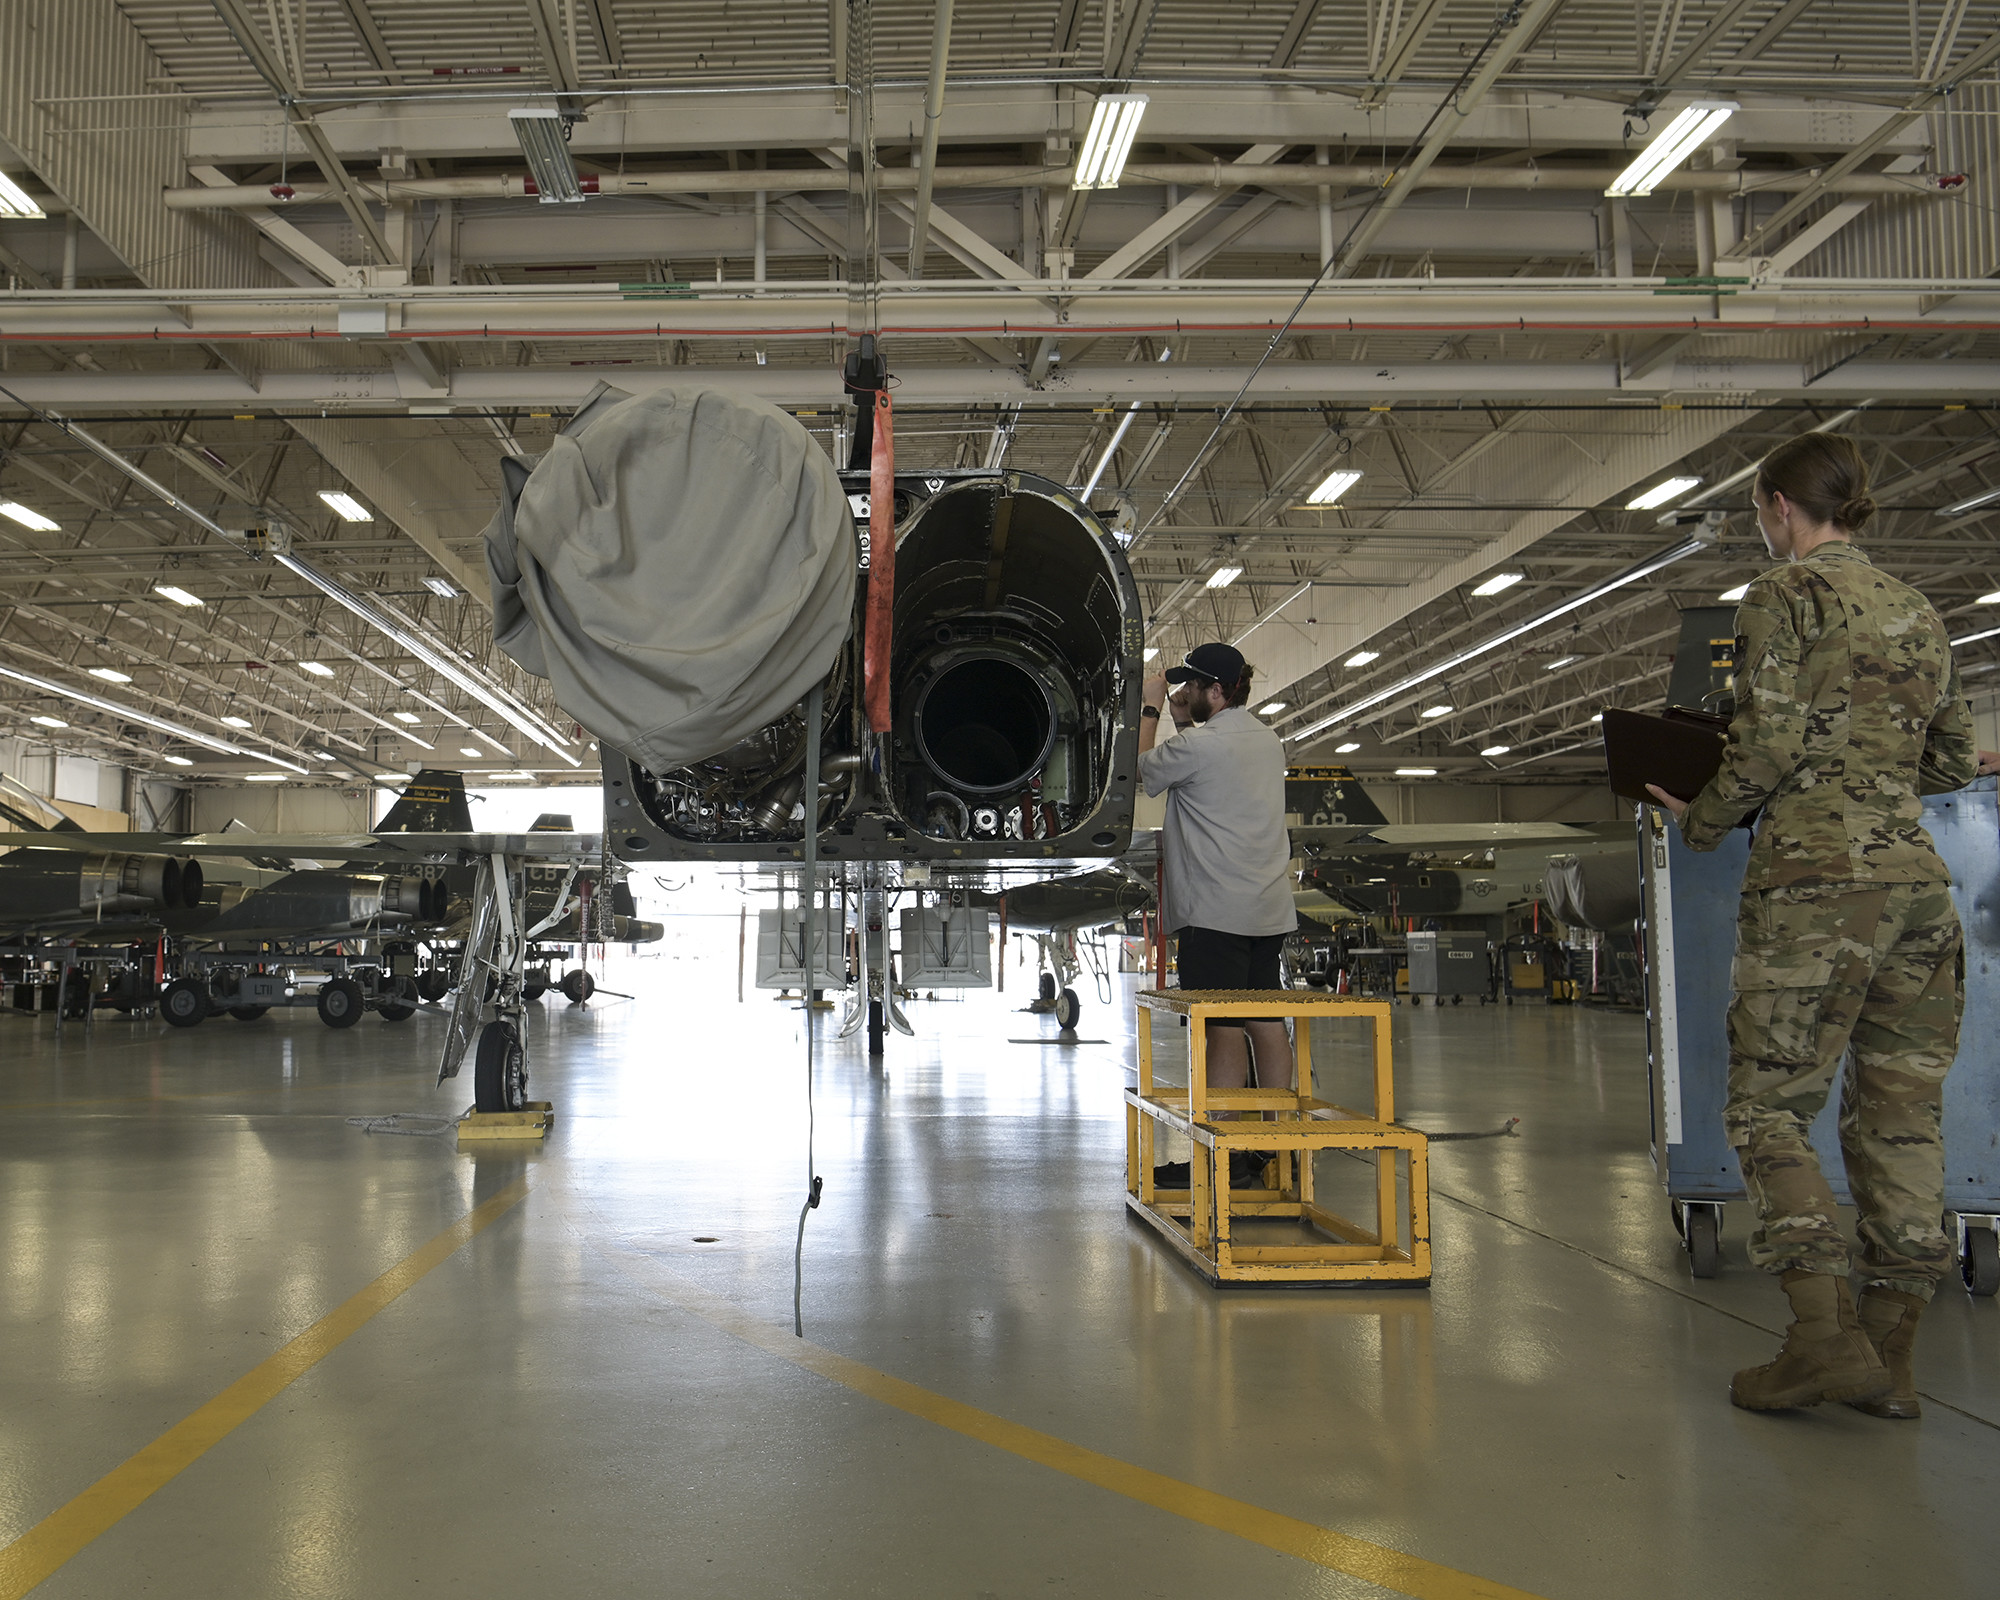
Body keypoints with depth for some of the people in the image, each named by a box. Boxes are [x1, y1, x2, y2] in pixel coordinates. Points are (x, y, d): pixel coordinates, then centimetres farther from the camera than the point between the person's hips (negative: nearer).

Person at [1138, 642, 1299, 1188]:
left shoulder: (1200, 744, -12)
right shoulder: (1267, 740, 15)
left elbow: (1143, 769, 2)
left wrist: (1150, 708, 13)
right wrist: (1178, 712, 24)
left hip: (1216, 910, -8)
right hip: (1269, 907, 9)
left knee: (1224, 1028, -8)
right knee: (1266, 1023, 10)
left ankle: (1225, 1152, -6)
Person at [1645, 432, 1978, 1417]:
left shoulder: (1784, 595, -3)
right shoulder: (1917, 611, 17)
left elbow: (1771, 741, -13)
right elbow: (1955, 762, 19)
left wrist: (1703, 822, 3)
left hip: (1815, 875, -7)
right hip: (1919, 875, 7)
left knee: (1769, 1104, -1)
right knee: (1900, 1112, 7)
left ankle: (1825, 1334, -10)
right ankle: (1888, 1352, 9)